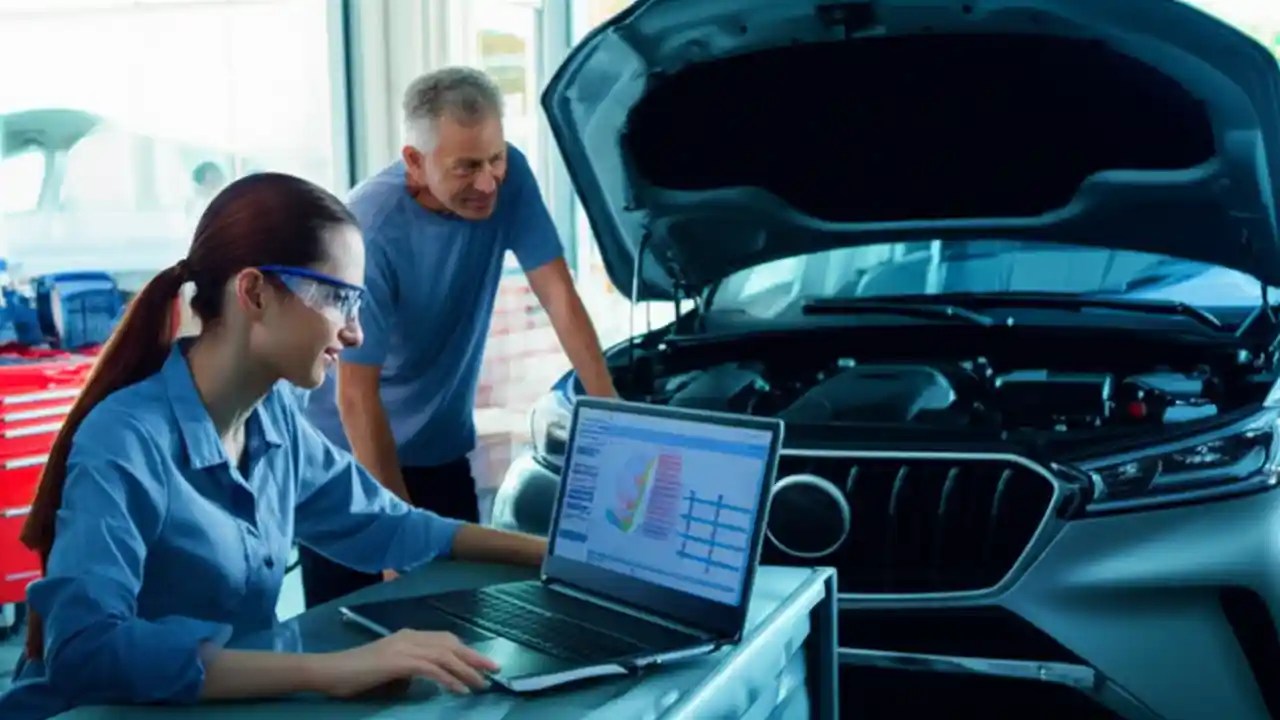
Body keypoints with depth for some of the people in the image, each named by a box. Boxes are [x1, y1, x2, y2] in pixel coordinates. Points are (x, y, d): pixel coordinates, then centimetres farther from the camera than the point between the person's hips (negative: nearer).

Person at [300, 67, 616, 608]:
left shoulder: (508, 177, -14)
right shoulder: (371, 231, -28)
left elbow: (560, 298, -10)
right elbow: (356, 396, -24)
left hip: (441, 451, 4)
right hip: (348, 456, -4)